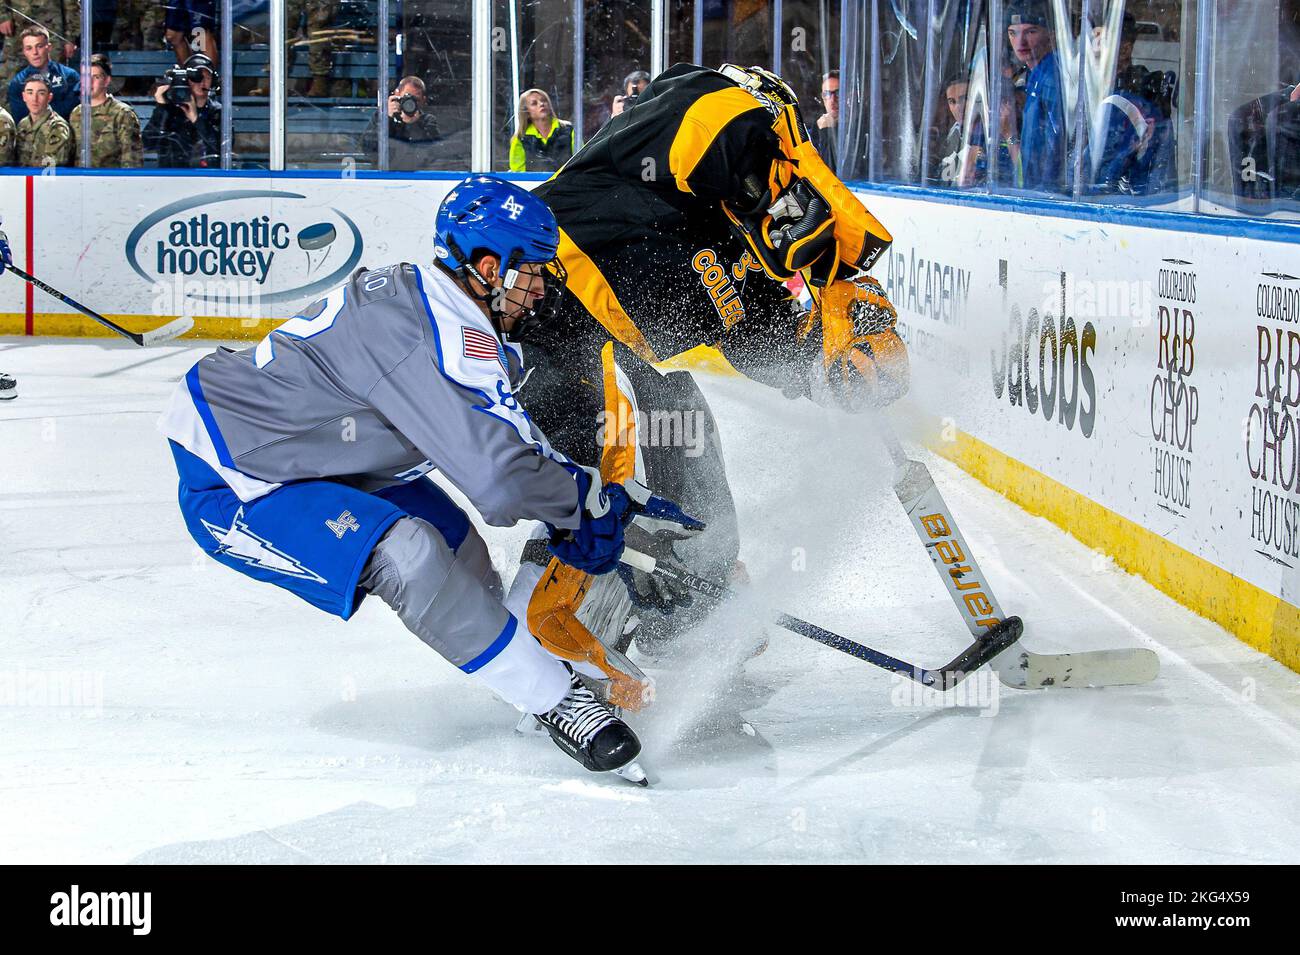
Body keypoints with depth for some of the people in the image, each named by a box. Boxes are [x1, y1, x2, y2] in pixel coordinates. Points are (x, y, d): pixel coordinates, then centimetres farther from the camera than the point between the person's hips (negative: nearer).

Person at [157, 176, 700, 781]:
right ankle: (552, 698, -16)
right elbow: (504, 484, -31)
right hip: (229, 485, -11)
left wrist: (623, 497, 6)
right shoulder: (436, 337, -28)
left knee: (456, 546, 11)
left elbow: (515, 442, 15)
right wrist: (601, 501, -12)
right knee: (408, 556, -27)